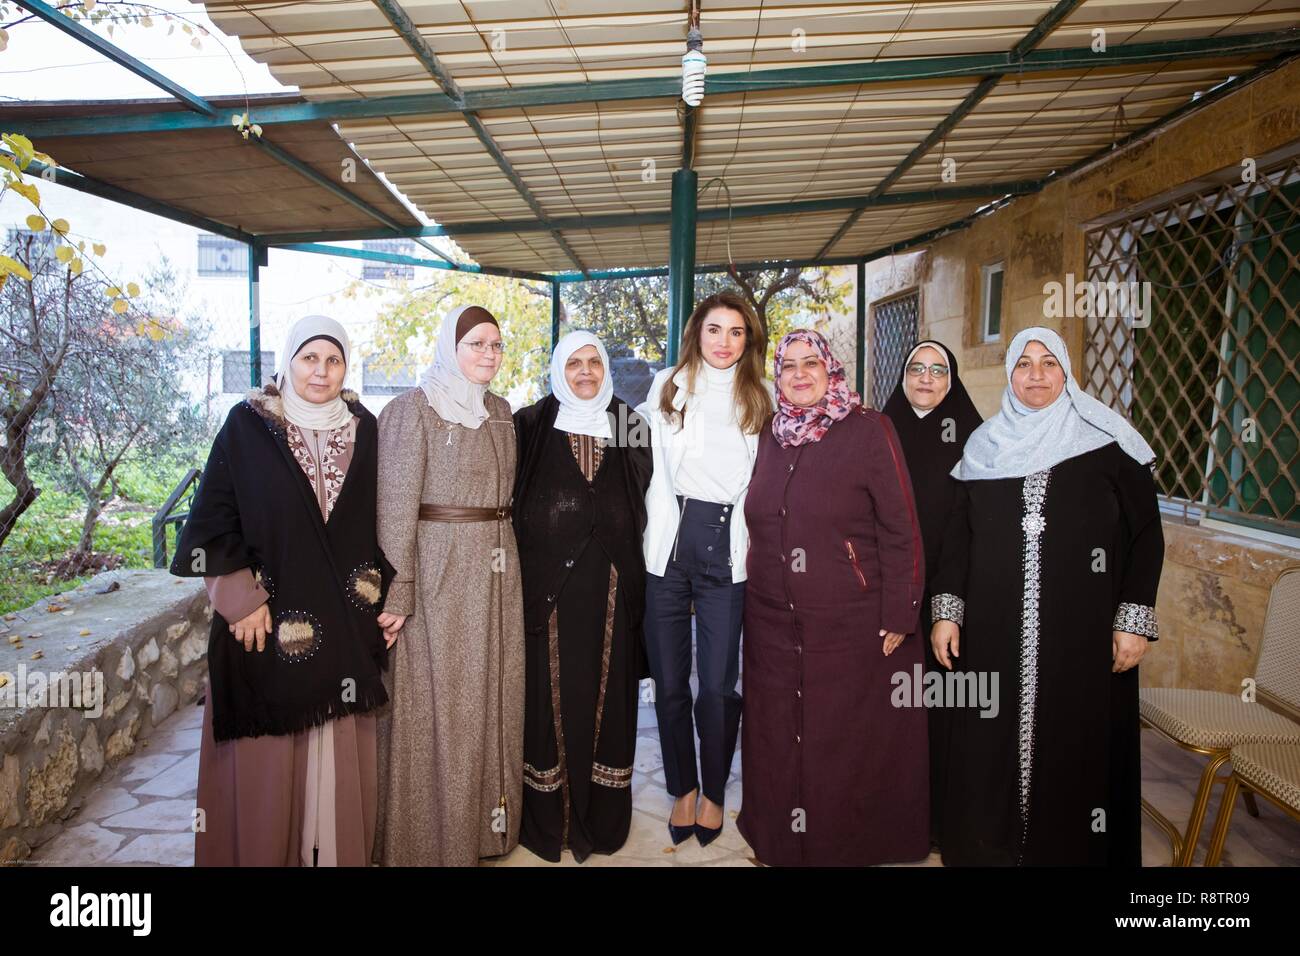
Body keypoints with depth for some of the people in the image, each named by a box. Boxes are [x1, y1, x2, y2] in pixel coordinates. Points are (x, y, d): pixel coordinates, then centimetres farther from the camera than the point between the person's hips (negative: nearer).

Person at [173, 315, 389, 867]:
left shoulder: (365, 428, 5)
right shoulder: (248, 425, -3)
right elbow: (213, 518, -4)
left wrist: (380, 595, 5)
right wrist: (241, 598, -10)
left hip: (345, 623, 3)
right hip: (268, 618, -2)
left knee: (340, 753, 10)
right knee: (267, 757, 7)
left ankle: (337, 851, 27)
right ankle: (264, 851, 26)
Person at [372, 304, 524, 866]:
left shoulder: (500, 411, 12)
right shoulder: (414, 408, -7)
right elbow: (395, 506, -12)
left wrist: (501, 553, 12)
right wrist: (398, 591, -16)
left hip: (498, 568, 6)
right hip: (440, 568, -6)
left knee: (492, 698, 13)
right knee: (438, 704, 2)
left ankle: (488, 821, 29)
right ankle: (435, 836, 20)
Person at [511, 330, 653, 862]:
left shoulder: (630, 428, 11)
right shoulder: (530, 426, 5)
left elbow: (644, 507, 12)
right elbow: (508, 503, 3)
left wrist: (635, 578, 6)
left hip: (610, 587, 2)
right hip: (547, 585, -1)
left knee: (606, 696, 7)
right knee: (550, 697, 3)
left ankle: (601, 818, 22)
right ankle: (548, 818, 18)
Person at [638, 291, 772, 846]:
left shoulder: (760, 399, 12)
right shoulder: (668, 385, 11)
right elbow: (649, 460, 13)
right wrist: (657, 528, 8)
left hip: (727, 549, 0)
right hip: (668, 545, 1)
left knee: (719, 684, 0)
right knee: (669, 680, 6)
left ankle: (714, 792, 21)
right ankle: (682, 788, 26)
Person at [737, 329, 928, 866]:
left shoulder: (868, 430, -7)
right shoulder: (770, 437, 9)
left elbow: (900, 529, -10)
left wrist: (898, 616, -13)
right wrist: (751, 595, 12)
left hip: (853, 627, -4)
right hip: (774, 626, 5)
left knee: (847, 745, 8)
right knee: (780, 742, 15)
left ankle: (850, 843, 30)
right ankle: (781, 841, 35)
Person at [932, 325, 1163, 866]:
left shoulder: (1107, 443, 1)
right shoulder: (985, 446, 8)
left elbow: (1146, 534, 1)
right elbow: (960, 536, 10)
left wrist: (1135, 618, -5)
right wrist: (947, 610, 3)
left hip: (1083, 633, -2)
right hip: (996, 633, 2)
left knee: (1077, 745, 5)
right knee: (992, 745, 7)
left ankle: (1074, 849, 24)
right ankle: (990, 845, 24)